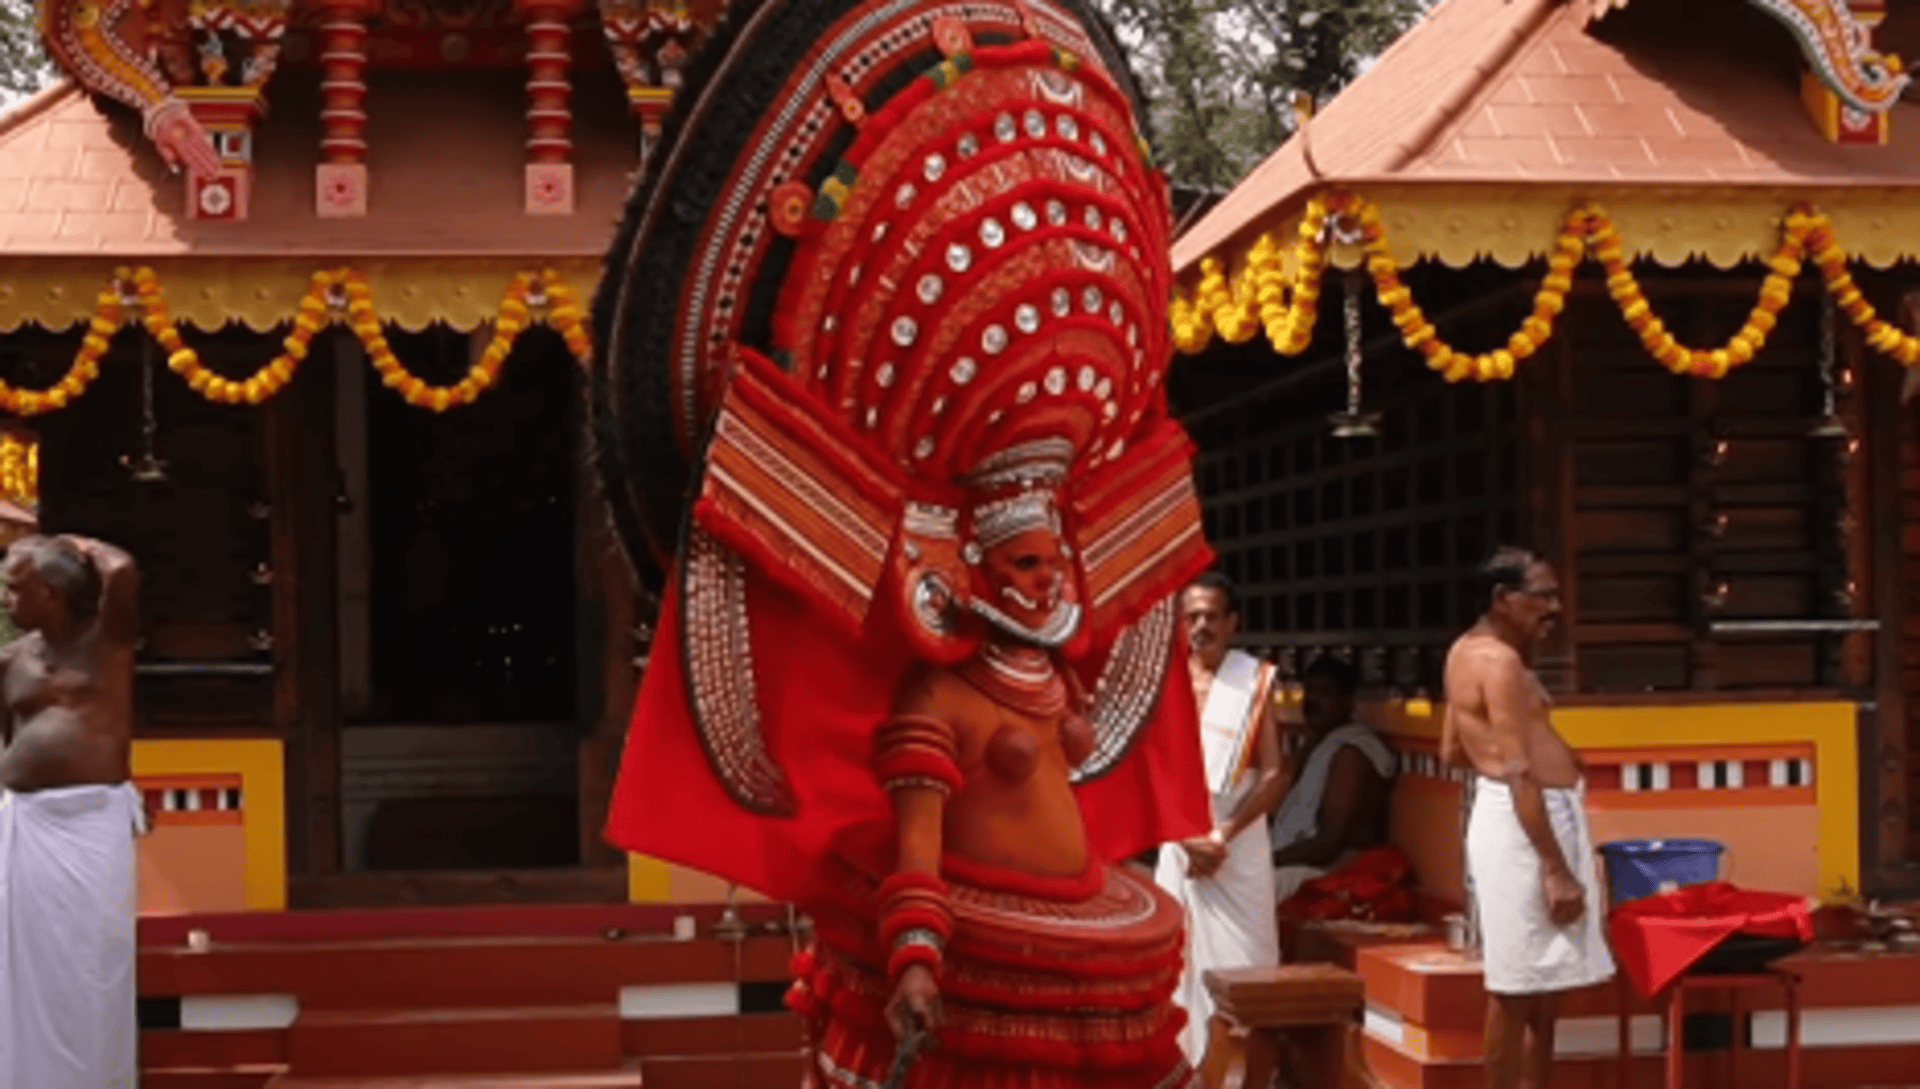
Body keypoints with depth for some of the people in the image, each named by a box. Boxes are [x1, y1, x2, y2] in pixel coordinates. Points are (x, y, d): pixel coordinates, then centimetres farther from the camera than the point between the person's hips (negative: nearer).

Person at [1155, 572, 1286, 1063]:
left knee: (1241, 958, -3)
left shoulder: (1256, 680, -1)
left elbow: (1273, 775, -5)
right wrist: (1188, 836, -9)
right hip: (1174, 837, 2)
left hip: (1239, 839, -2)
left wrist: (1224, 834, -15)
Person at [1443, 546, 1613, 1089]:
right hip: (1526, 823, -10)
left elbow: (1452, 749, 22)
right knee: (1519, 985, -4)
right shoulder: (1500, 661, -17)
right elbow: (1520, 775, -22)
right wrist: (1556, 869, -23)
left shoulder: (1469, 650, 14)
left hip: (1517, 816, 10)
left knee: (1542, 982, 16)